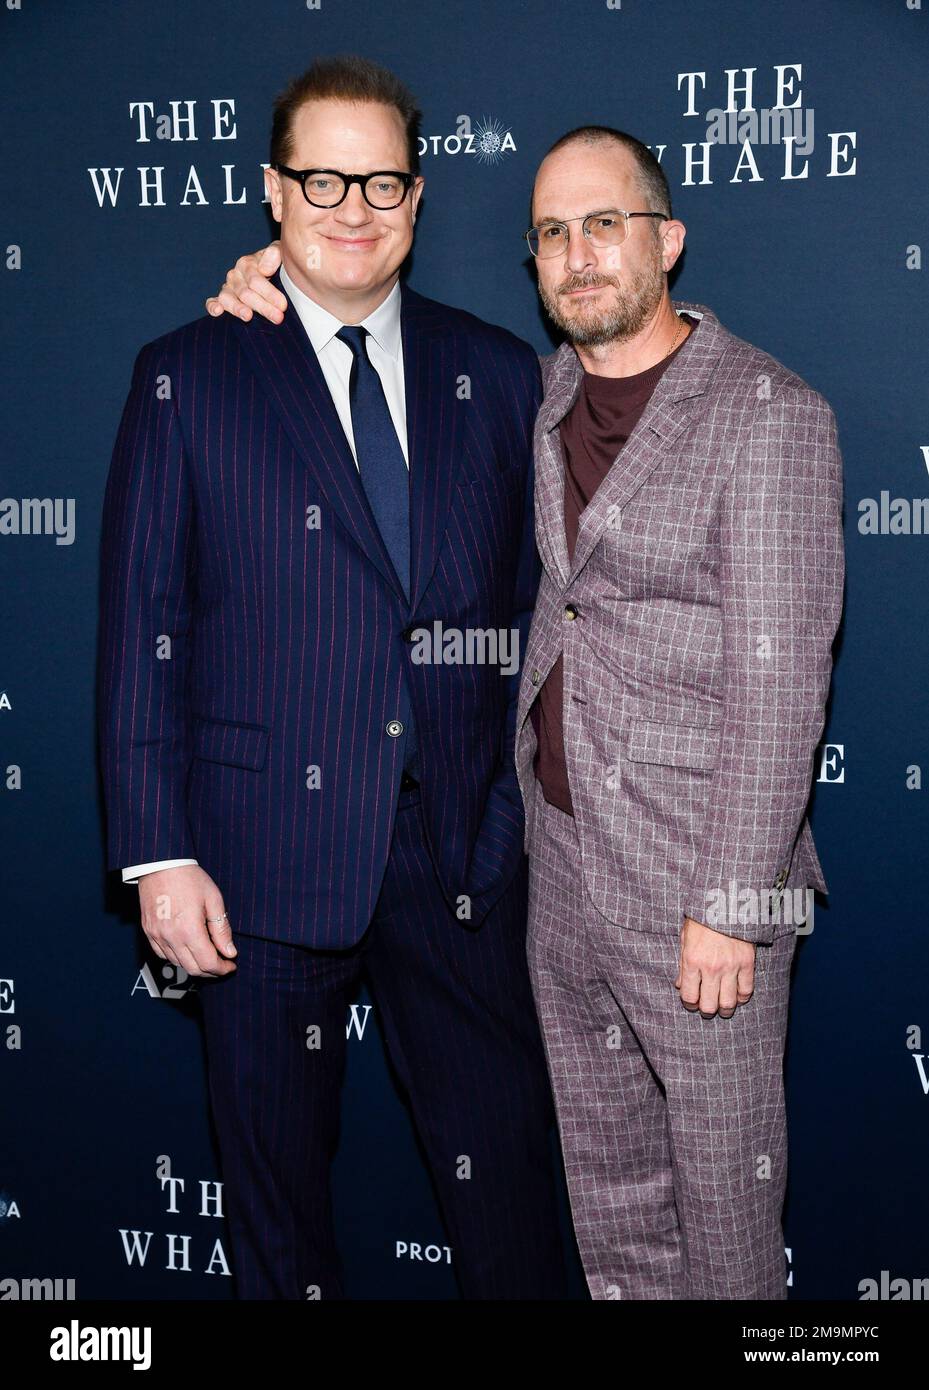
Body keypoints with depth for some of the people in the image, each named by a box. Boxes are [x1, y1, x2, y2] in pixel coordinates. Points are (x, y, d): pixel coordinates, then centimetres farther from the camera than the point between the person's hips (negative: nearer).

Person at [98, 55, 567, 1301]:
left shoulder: (498, 373, 8)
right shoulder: (187, 378, 0)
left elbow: (532, 602, 9)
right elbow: (141, 630, -2)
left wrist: (535, 807, 3)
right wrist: (158, 855, -8)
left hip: (465, 852, 2)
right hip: (268, 859, -1)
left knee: (506, 1175, 12)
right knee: (278, 1183, 14)